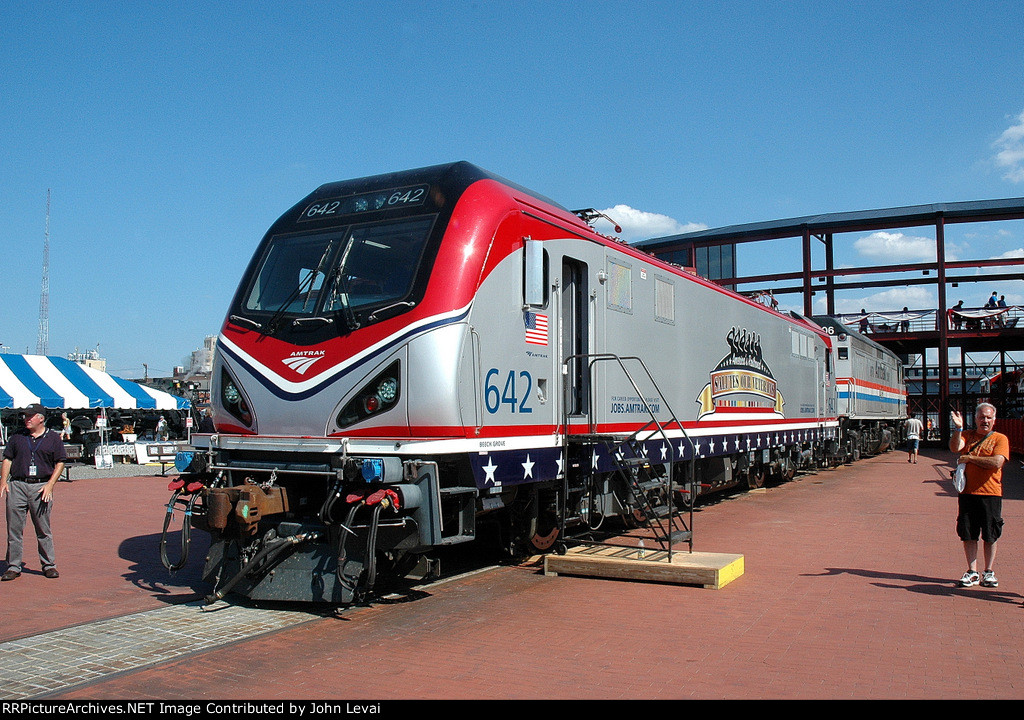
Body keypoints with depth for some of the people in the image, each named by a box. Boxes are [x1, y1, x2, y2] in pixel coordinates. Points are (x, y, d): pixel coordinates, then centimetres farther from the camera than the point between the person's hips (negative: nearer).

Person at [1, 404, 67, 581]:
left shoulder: (53, 438, 5)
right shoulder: (18, 437, 13)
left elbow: (60, 463, 4)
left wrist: (50, 485, -7)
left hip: (41, 487, -2)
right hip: (16, 486, 2)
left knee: (43, 530, 2)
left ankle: (49, 565, 11)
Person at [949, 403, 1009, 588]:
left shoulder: (1000, 439, 1)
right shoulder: (967, 435, 10)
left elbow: (997, 462, -14)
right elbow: (955, 448, -10)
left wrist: (970, 458, -10)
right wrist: (958, 428, -21)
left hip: (991, 493, -2)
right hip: (967, 492, 2)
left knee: (990, 536, 6)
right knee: (968, 535, 3)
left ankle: (989, 572, 18)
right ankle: (972, 572, 11)